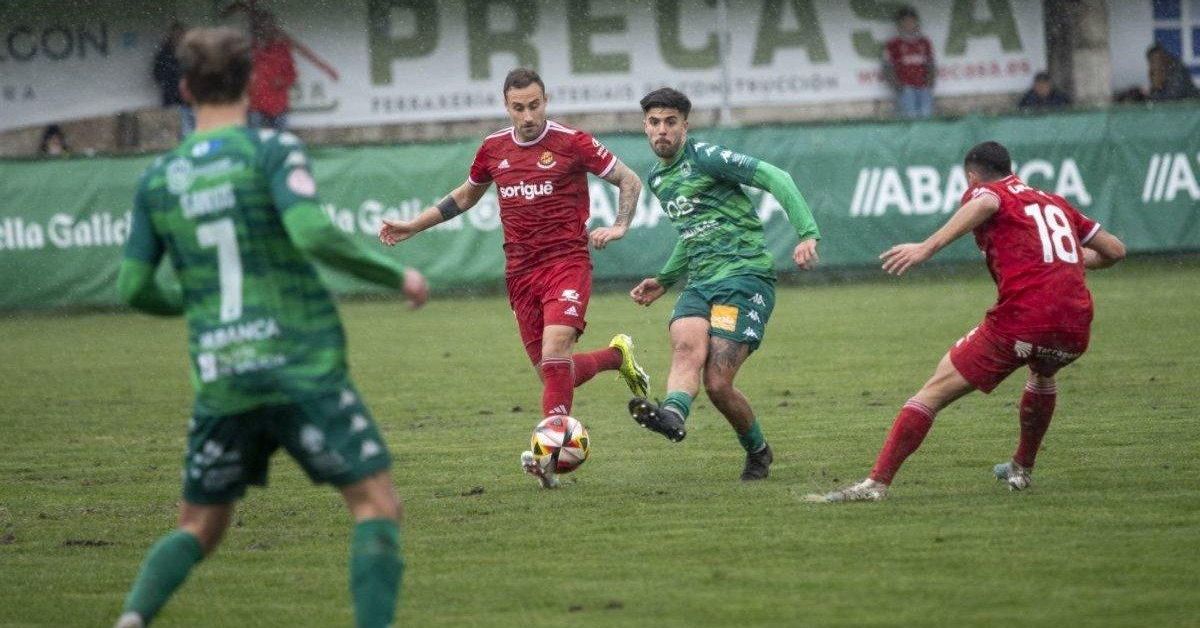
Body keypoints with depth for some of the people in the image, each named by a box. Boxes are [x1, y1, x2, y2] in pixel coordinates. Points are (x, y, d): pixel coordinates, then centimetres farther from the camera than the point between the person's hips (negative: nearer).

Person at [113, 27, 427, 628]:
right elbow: (312, 234, -19)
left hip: (220, 379, 4)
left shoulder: (157, 179, 9)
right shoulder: (271, 150, -4)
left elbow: (133, 289, 10)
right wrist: (396, 274, -6)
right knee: (376, 505, -1)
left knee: (199, 527, 18)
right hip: (305, 369, -4)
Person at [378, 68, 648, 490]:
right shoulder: (494, 149, 9)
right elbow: (464, 196, 27)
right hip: (520, 271, 5)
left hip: (567, 261, -5)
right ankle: (617, 355, 33)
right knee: (552, 373, 3)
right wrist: (412, 226, 24)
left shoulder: (571, 143, -5)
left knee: (554, 351, -24)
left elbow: (629, 180, 4)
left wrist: (619, 227, -10)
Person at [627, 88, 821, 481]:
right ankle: (673, 414, -48)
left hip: (745, 275, -7)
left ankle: (757, 450, 7)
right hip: (699, 282, 7)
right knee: (686, 345, -27)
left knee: (717, 383, -15)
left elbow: (775, 179, -11)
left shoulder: (705, 157, -6)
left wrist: (807, 233, -22)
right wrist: (664, 281, 29)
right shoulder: (657, 179, 20)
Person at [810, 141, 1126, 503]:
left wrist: (927, 248, -26)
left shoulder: (984, 190, 10)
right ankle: (1022, 469, 43)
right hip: (1075, 331, 6)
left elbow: (984, 204, -17)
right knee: (1042, 372, 40)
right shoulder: (1056, 204, 25)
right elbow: (1115, 250, 30)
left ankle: (877, 483, -8)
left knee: (935, 391, 1)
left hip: (1020, 321, -6)